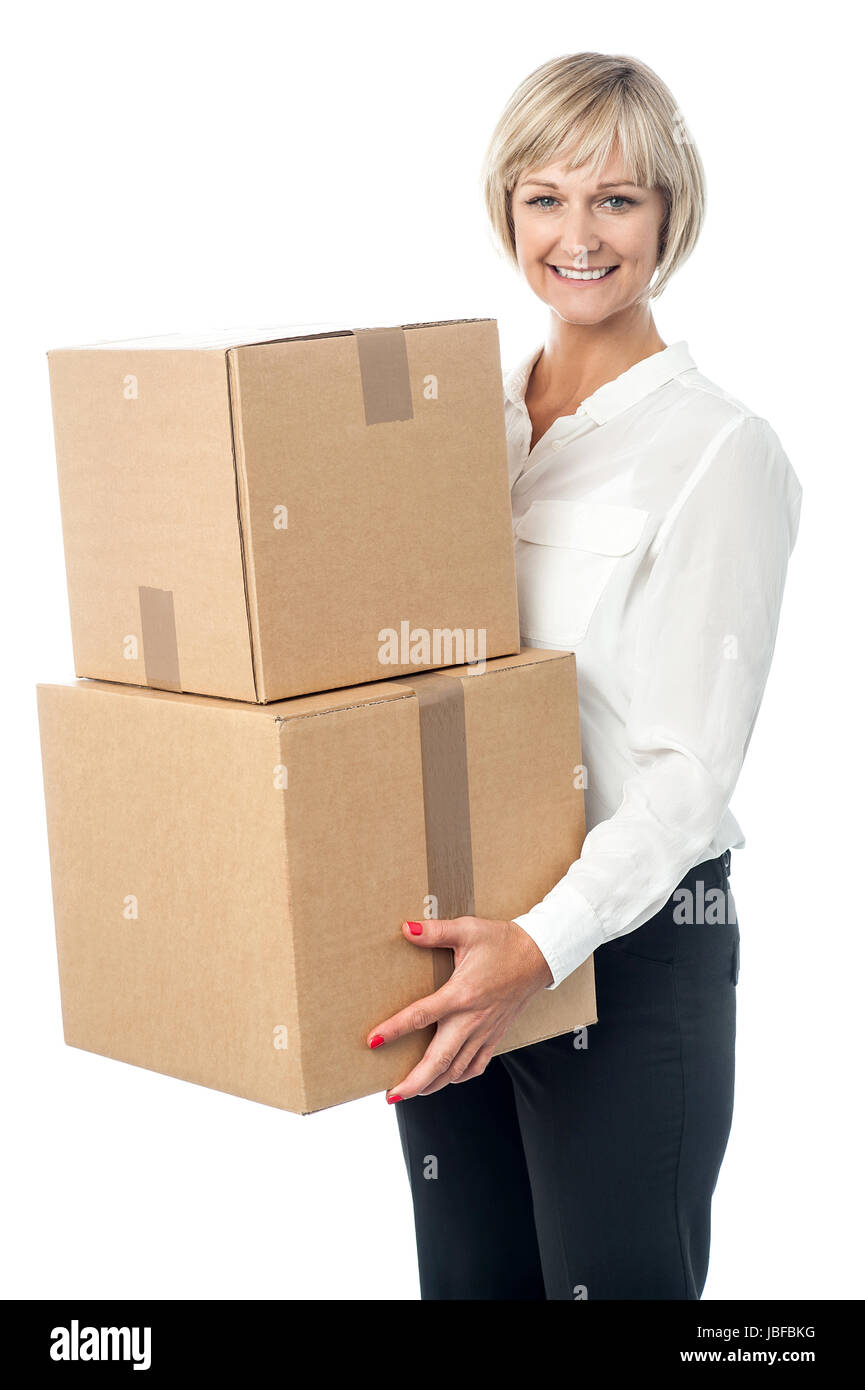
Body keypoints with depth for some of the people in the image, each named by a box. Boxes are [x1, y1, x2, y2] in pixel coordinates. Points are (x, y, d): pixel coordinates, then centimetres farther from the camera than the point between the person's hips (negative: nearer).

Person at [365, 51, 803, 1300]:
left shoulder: (720, 451, -11)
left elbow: (690, 769, -17)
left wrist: (544, 943, -29)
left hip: (629, 948, -6)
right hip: (455, 941, 6)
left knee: (615, 1276, 4)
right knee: (469, 1274, 15)